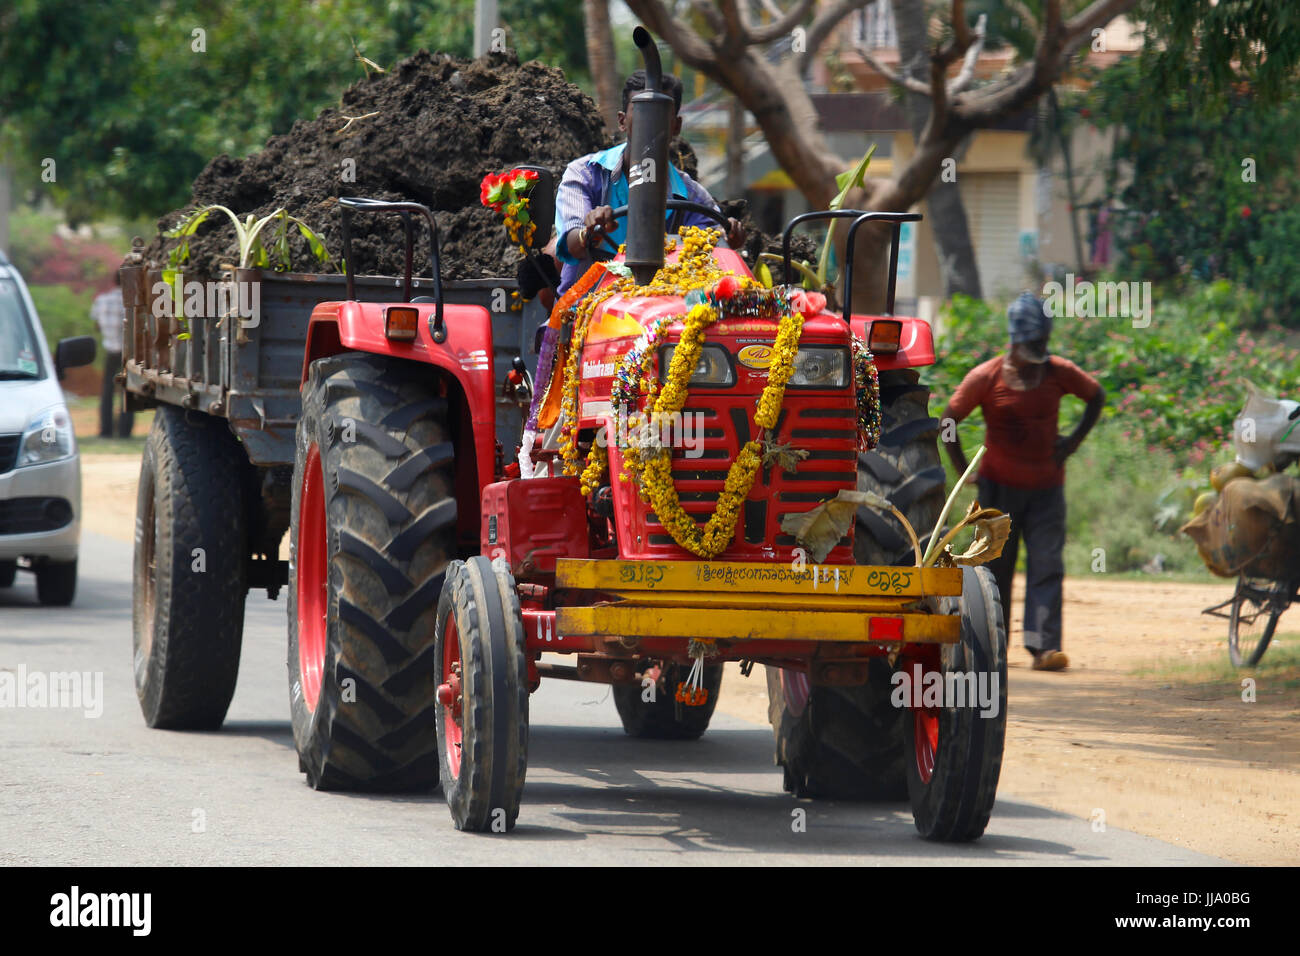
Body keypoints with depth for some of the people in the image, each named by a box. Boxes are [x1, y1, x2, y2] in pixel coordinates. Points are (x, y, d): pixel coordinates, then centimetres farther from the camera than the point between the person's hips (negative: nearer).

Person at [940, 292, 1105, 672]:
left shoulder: (1058, 373, 0)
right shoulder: (986, 377, -7)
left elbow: (1096, 396, 16)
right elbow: (949, 420, 1)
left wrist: (1073, 441, 5)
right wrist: (963, 470, -3)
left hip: (1046, 487, 1)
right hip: (999, 485, -1)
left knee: (1047, 565, -10)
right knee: (996, 566, 5)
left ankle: (1043, 646, -17)